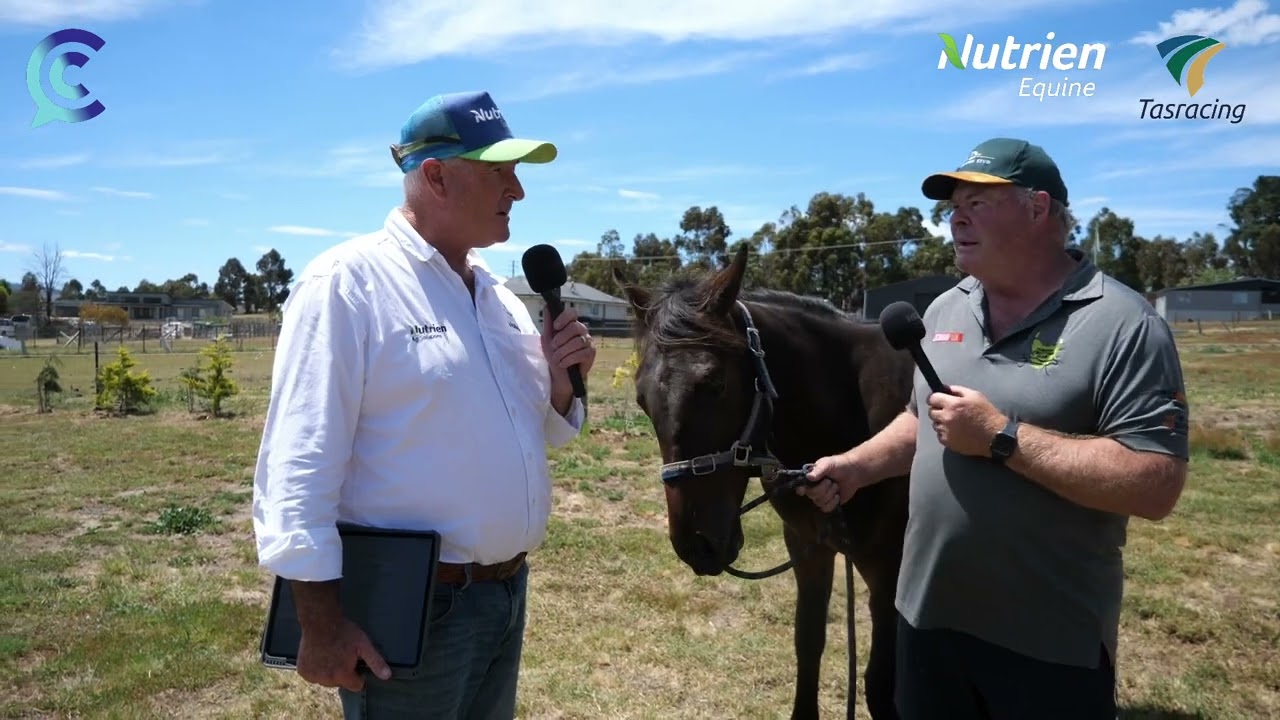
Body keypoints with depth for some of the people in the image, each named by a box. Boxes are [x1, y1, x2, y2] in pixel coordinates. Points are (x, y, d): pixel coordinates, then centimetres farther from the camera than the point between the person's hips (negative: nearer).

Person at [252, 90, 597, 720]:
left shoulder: (500, 297, 9)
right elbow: (298, 464, -18)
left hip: (508, 592, 8)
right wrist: (321, 621, -19)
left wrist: (561, 380, -5)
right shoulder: (346, 283, -15)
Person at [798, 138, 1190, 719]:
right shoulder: (944, 311, 6)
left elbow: (1156, 486, -23)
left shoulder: (1122, 325, -15)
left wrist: (1000, 437, -25)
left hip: (1052, 640, -5)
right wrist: (854, 465, 2)